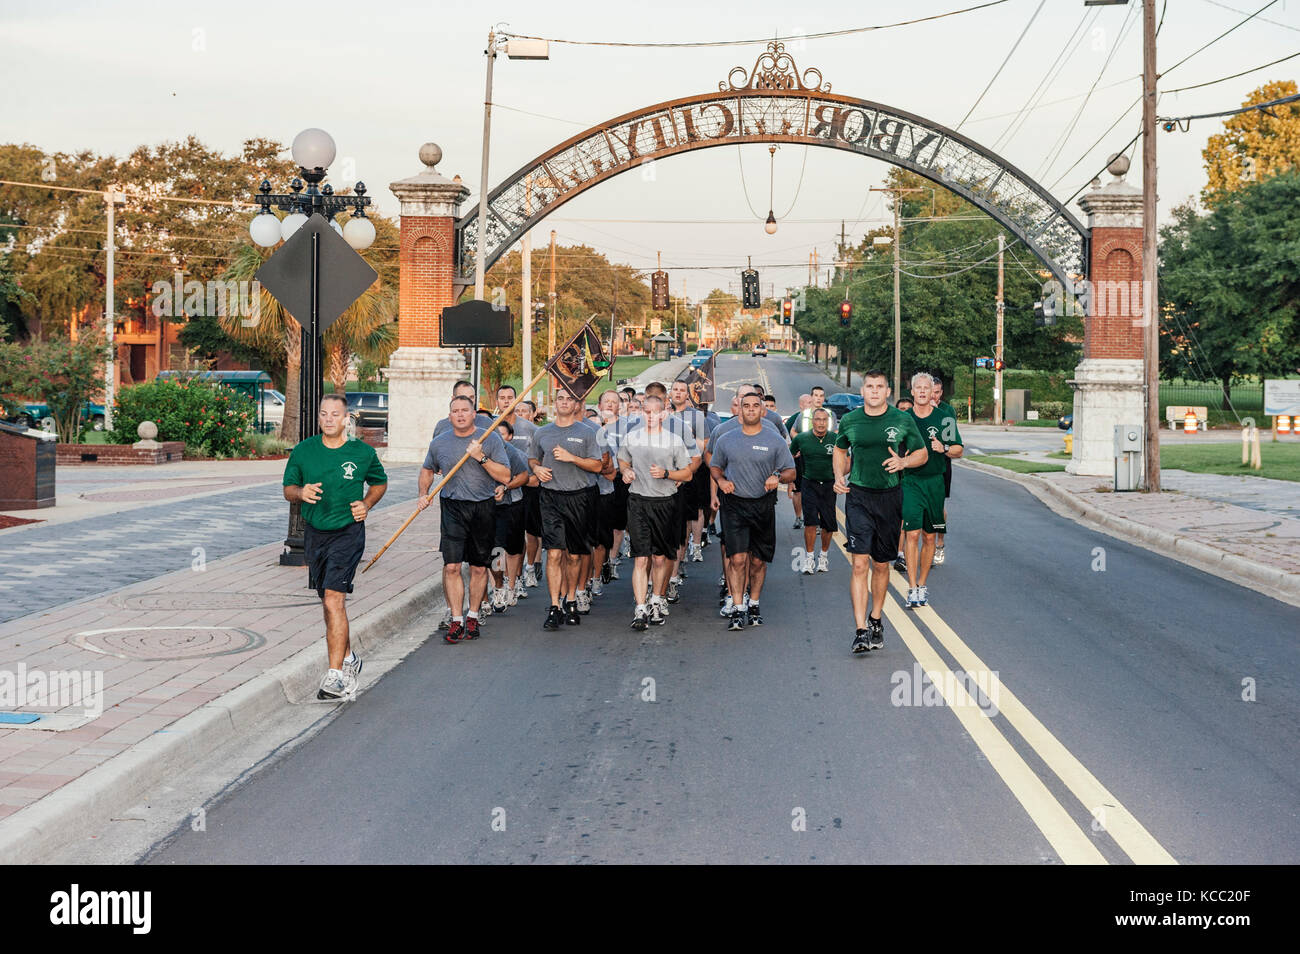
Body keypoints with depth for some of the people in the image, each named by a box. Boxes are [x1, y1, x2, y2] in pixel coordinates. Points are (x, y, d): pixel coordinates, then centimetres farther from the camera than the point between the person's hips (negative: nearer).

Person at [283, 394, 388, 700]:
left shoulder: (363, 452, -2)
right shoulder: (303, 451, 2)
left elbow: (380, 483, 15)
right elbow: (288, 489, 9)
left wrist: (366, 505, -3)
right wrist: (301, 493, -15)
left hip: (347, 533, -4)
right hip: (314, 533, 4)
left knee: (334, 600, -18)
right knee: (329, 602, 16)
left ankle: (335, 675, -19)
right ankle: (348, 658, 37)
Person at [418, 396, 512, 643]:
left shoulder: (491, 440, 0)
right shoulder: (439, 443, 7)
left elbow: (505, 476, -5)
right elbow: (427, 470, 24)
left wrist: (482, 457, -15)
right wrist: (423, 494, 8)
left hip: (483, 509, 0)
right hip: (452, 508, 1)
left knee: (479, 567, 6)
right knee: (451, 566, -10)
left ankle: (473, 616, 21)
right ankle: (456, 620, -4)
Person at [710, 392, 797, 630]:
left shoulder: (775, 441, 4)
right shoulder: (726, 440, 8)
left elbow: (791, 472, 6)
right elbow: (716, 467, 19)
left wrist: (778, 478, -16)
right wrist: (721, 480, -2)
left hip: (763, 505, 0)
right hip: (735, 505, 0)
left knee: (758, 560, 6)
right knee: (737, 558, -11)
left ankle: (754, 604, 23)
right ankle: (738, 609, -9)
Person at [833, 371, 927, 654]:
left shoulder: (903, 421, 0)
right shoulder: (849, 421, 3)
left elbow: (922, 453, 10)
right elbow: (840, 450, 20)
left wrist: (903, 461, -11)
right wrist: (839, 476, 2)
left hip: (889, 497, 1)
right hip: (858, 496, -1)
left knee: (881, 565, 11)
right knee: (860, 563, -12)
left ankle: (876, 621, 30)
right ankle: (861, 630, -14)